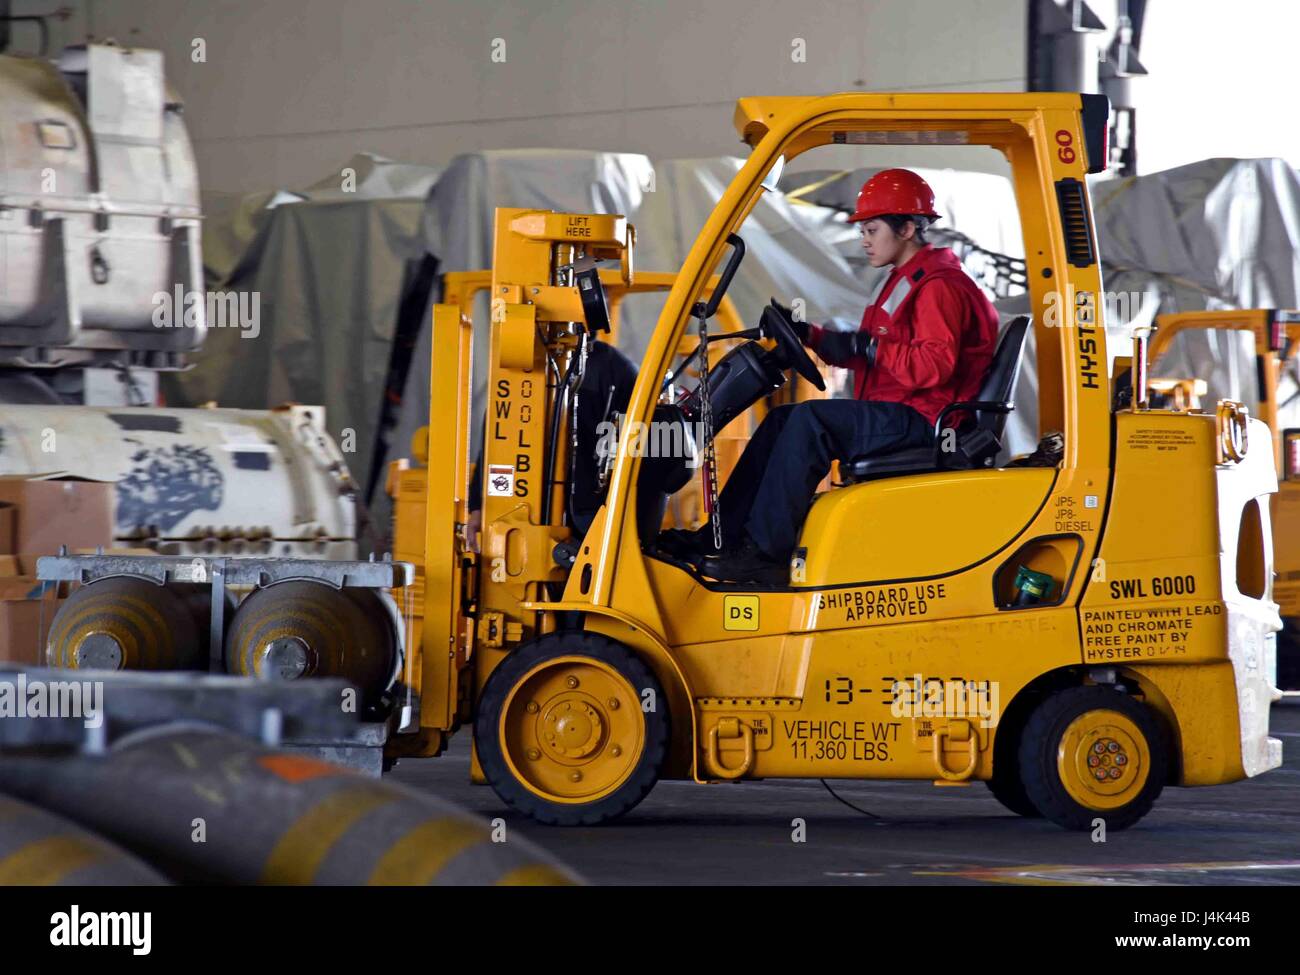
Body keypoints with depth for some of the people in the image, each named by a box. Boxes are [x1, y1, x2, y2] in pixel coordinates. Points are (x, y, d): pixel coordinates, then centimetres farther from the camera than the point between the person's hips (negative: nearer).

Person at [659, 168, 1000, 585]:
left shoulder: (938, 285, -12)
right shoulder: (906, 281, 22)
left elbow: (936, 364, -24)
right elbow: (866, 355, 25)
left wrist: (866, 347, -22)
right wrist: (806, 334, 14)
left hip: (919, 421, -11)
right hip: (896, 417, 11)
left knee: (811, 420, -25)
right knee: (782, 419, 5)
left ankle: (765, 554, -25)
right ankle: (719, 538, 0)